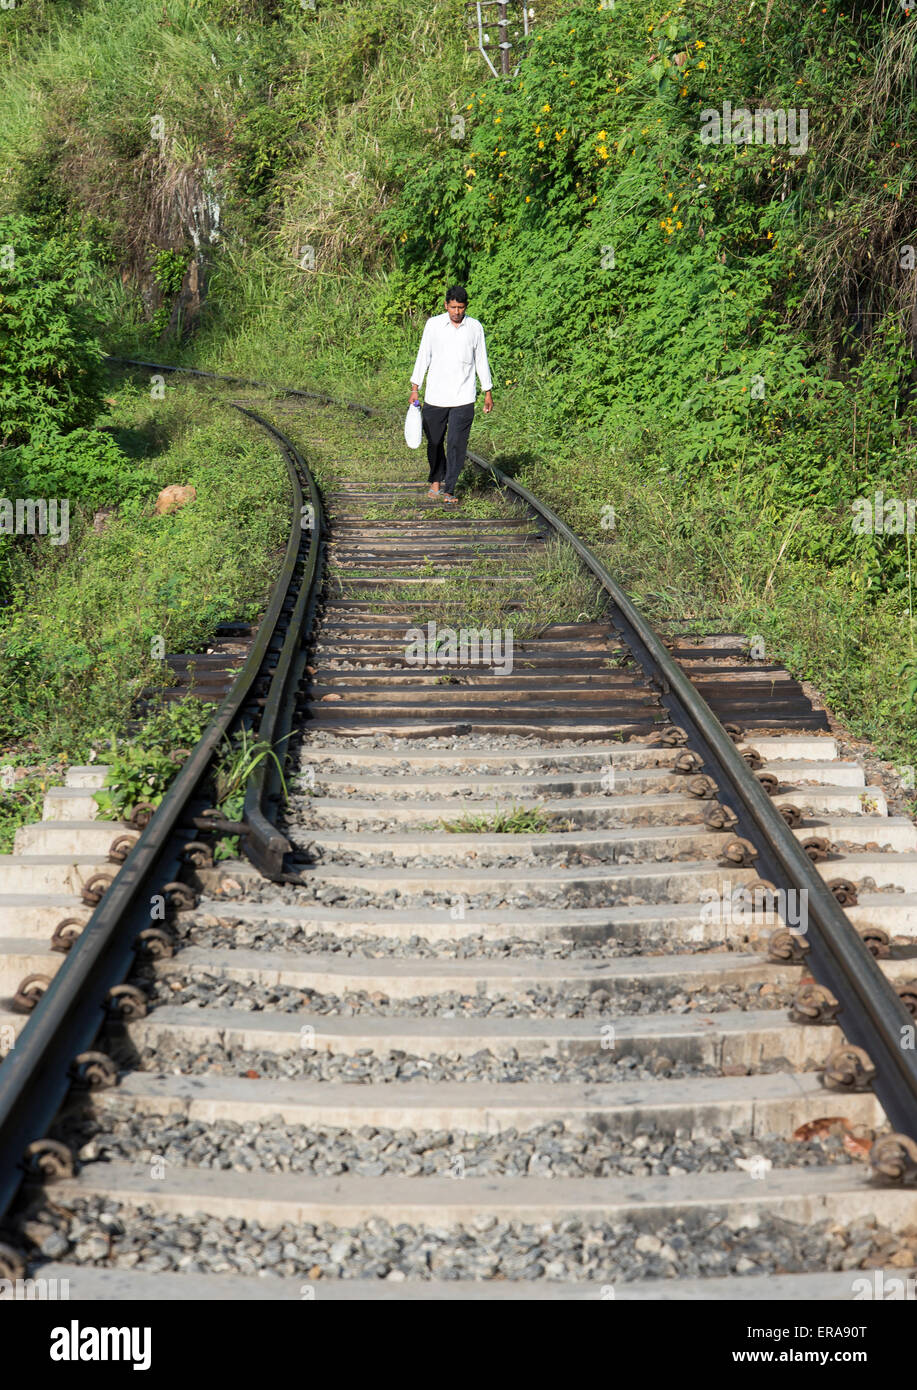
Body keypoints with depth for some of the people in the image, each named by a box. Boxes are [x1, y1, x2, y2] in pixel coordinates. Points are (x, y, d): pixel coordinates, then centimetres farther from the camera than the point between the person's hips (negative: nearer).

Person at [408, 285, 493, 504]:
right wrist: (415, 388, 1)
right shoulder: (433, 324, 1)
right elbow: (423, 356, 5)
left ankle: (448, 489, 0)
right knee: (434, 442, 9)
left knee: (457, 444, -6)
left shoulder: (475, 327, 4)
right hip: (435, 396, 1)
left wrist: (488, 392, 12)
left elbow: (481, 360, 11)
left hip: (463, 398, 0)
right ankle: (436, 480, 29)